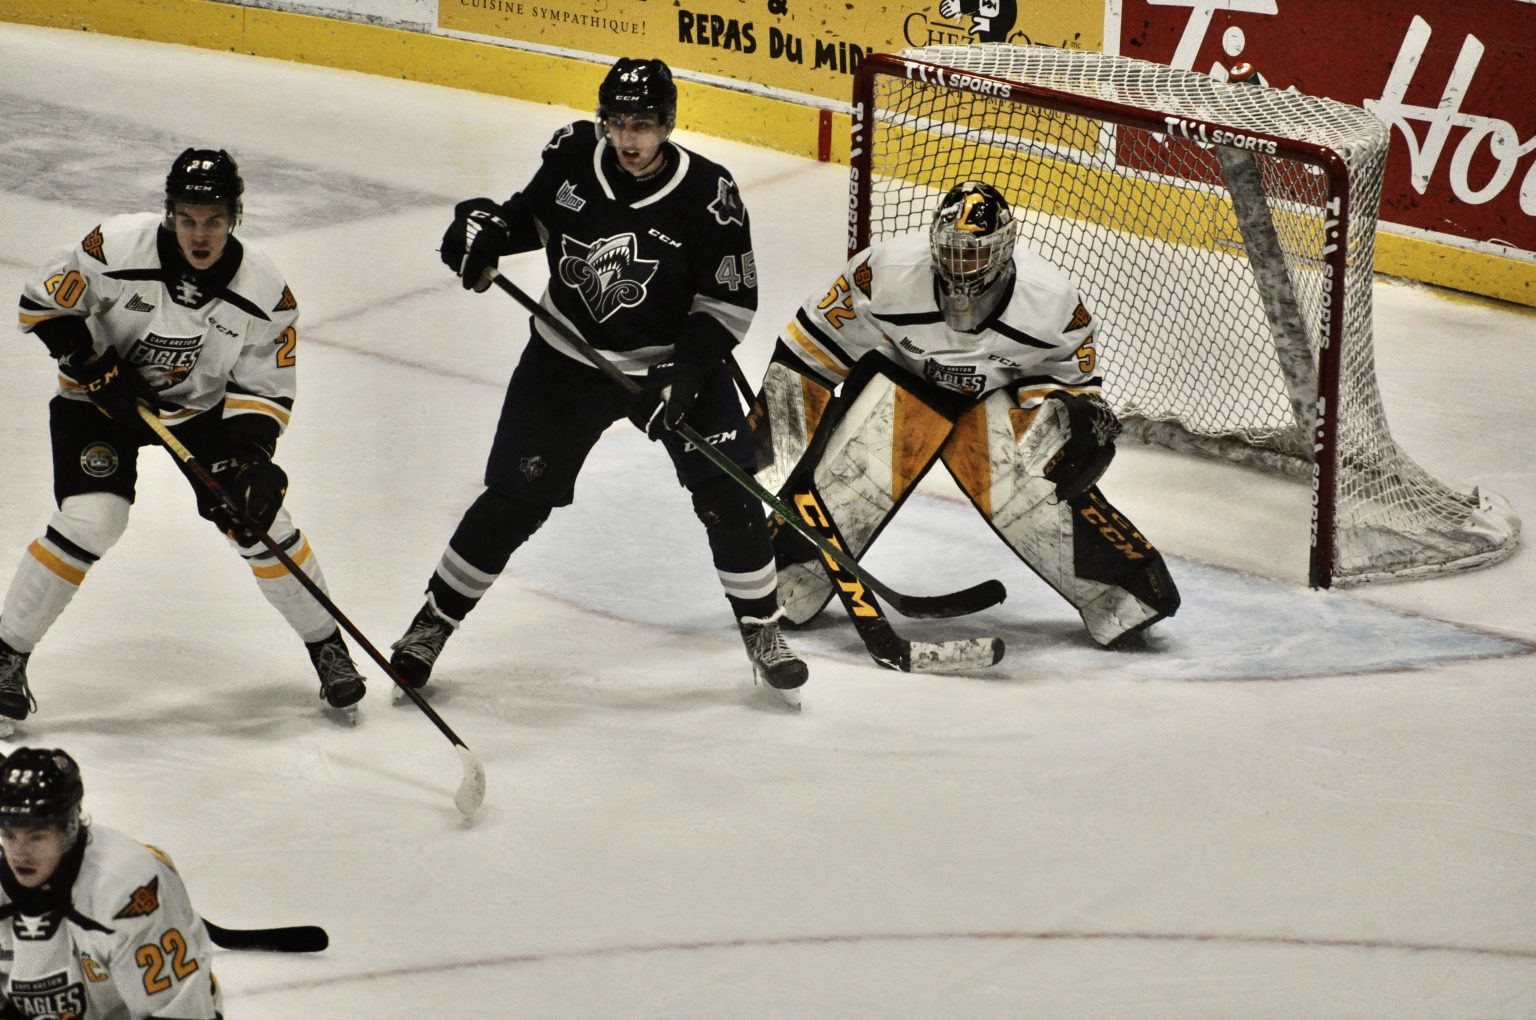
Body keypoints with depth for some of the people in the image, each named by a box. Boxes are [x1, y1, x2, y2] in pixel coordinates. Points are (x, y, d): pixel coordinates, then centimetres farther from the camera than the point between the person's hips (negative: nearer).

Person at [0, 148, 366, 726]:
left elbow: (265, 390, -10)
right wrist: (96, 368, -22)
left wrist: (250, 457, -25)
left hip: (202, 409, 2)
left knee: (258, 518, -7)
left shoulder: (264, 293, -19)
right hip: (100, 402, -2)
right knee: (90, 520, -21)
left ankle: (327, 646, 14)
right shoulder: (118, 247, -27)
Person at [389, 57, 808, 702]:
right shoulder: (572, 155, -12)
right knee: (513, 497, 2)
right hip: (568, 357, 2)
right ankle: (434, 621, 17)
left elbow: (731, 303, -14)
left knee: (729, 495, -7)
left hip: (674, 359, -1)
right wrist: (486, 227, -13)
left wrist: (684, 375, -25)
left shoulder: (709, 195, -20)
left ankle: (762, 631, 12)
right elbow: (532, 215, 9)